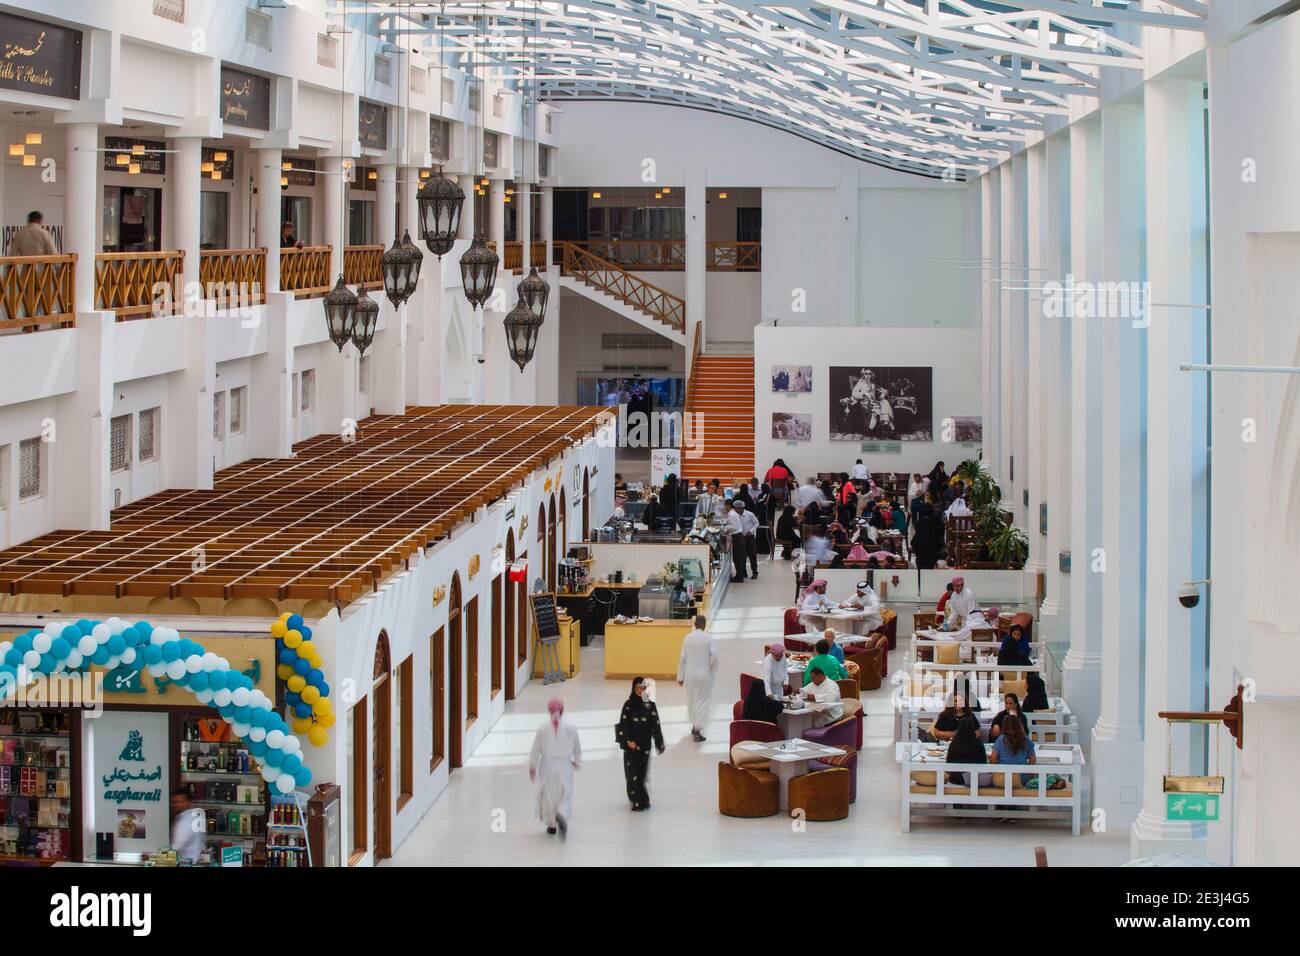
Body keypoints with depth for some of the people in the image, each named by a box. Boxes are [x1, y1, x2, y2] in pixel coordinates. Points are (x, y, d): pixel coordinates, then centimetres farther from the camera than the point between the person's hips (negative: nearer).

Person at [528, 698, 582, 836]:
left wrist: (532, 767, 6)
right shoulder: (570, 728, -7)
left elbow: (536, 749, -6)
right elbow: (577, 748, 4)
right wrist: (577, 761, 23)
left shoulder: (543, 729, -11)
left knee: (548, 795, 14)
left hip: (547, 766, 0)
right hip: (565, 766, 0)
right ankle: (562, 814, -21)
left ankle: (552, 825, 21)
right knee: (565, 795, 8)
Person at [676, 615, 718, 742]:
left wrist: (680, 677, 6)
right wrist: (713, 671, 3)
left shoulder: (688, 638, -3)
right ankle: (698, 731, -7)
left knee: (691, 701, 19)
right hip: (705, 675, -3)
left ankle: (695, 726, 31)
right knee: (703, 702, 1)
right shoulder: (708, 638, -10)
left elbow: (682, 658, -1)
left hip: (690, 675, 3)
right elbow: (714, 656, -15)